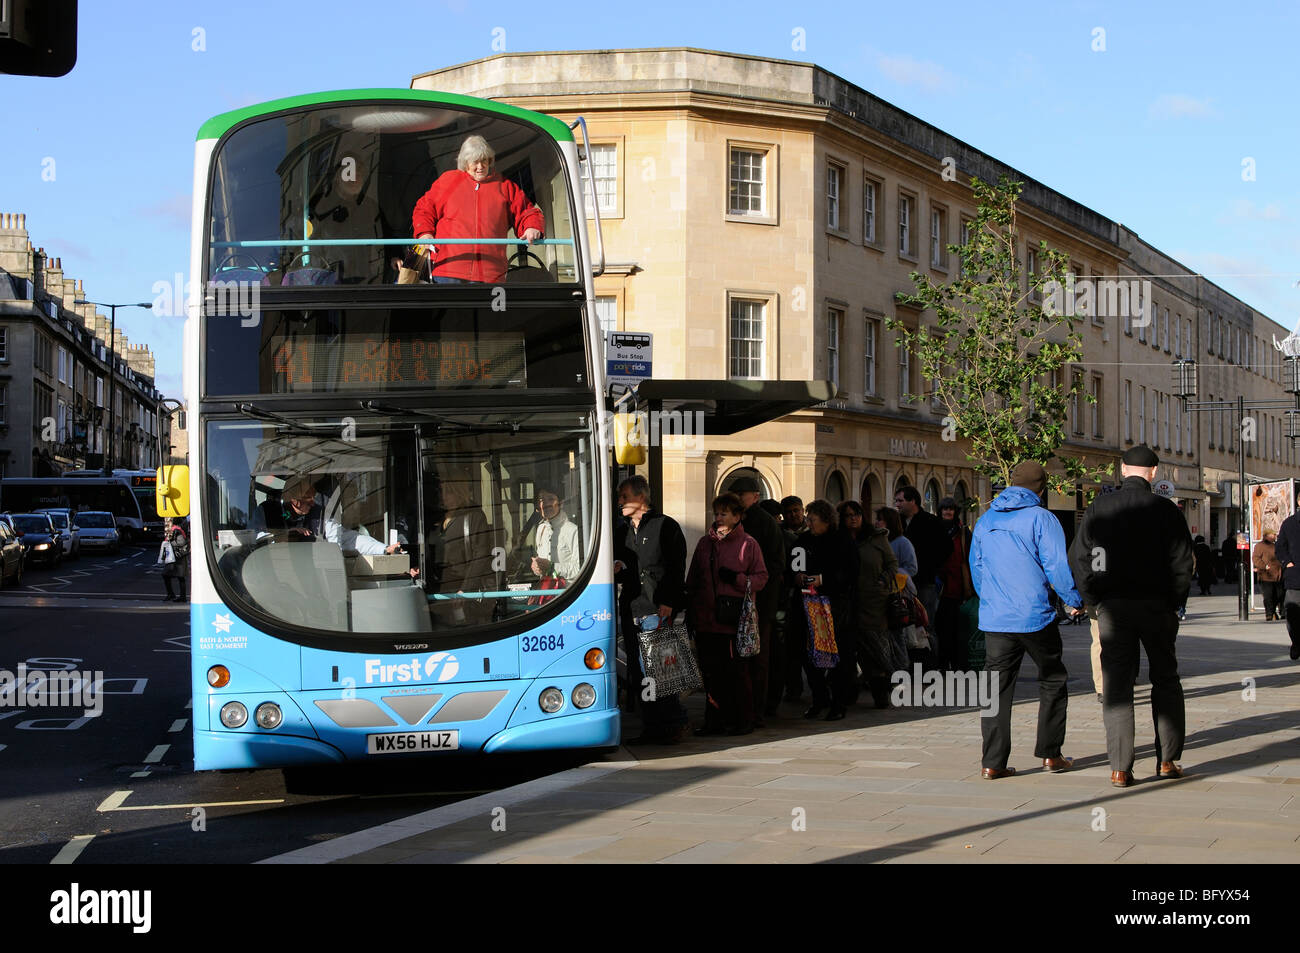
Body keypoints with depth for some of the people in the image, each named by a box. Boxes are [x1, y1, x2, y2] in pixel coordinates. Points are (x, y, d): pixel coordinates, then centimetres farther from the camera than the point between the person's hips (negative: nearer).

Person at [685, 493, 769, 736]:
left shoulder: (748, 544, 1)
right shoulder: (705, 543, 14)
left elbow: (761, 578, -1)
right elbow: (692, 581, 17)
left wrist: (737, 578, -18)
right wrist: (690, 615, 12)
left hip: (735, 622, -4)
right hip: (706, 620, 4)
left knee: (737, 671, -1)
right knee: (711, 672, 6)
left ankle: (743, 720, 9)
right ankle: (714, 720, 14)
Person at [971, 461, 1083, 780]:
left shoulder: (985, 521, 11)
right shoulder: (1041, 519, -7)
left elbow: (976, 568, 19)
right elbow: (1057, 566, -11)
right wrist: (1076, 601, 5)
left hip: (994, 620, 4)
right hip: (1035, 618, -4)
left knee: (997, 688, 5)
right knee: (1053, 682, 13)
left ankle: (993, 762, 1)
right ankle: (1050, 753, 14)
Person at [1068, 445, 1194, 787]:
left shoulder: (1099, 508, -1)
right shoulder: (1165, 510, -4)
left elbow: (1078, 557, -2)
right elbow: (1182, 562, -5)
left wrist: (1096, 602, 5)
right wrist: (1174, 604, 6)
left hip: (1113, 606, 1)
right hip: (1156, 605, -1)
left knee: (1116, 685, 4)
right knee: (1166, 681, 14)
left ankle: (1120, 768, 0)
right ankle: (1167, 759, 12)